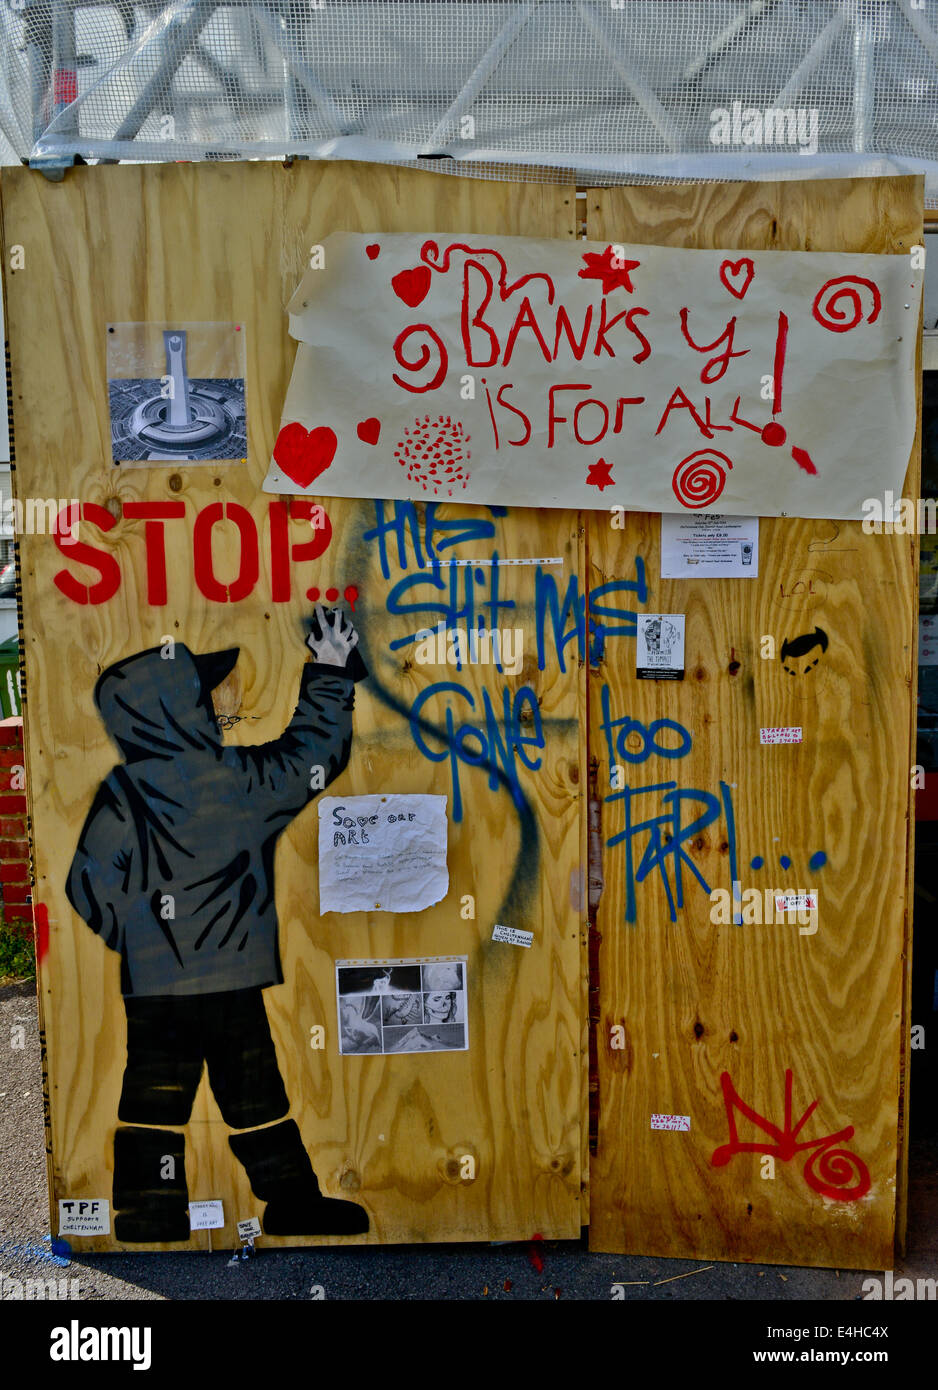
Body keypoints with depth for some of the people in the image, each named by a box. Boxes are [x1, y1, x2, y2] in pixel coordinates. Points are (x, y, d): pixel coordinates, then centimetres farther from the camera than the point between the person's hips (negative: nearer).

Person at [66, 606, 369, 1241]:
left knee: (155, 1100, 10)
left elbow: (91, 887, -7)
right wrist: (332, 675, 19)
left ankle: (150, 1223, 17)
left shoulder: (123, 796, -9)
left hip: (152, 984, 0)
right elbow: (314, 753, 8)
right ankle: (294, 1202, 26)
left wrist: (130, 936, 12)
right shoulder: (248, 778, -8)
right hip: (237, 977, 0)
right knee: (255, 1094, 14)